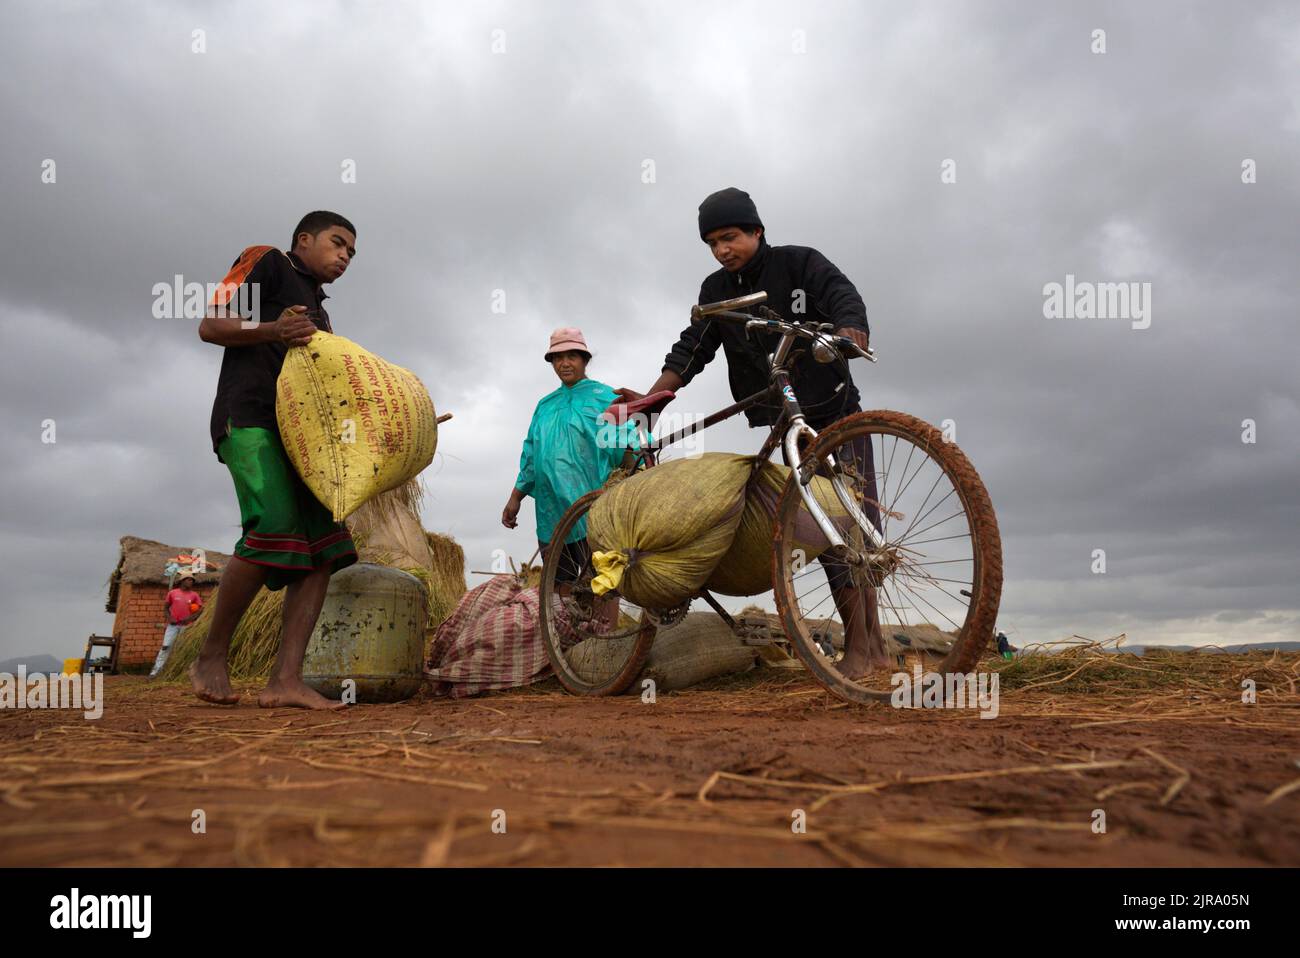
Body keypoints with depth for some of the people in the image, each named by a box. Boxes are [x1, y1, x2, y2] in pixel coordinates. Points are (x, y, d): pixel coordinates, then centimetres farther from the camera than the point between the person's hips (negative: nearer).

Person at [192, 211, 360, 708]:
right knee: (275, 527, -25)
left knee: (324, 542, -9)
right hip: (249, 417, -8)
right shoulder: (265, 262, 10)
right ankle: (210, 657, -5)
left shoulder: (319, 314, 31)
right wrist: (274, 332, -19)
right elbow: (210, 326, -1)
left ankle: (285, 680, -14)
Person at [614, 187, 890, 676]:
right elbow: (692, 348, 2)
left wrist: (849, 330, -43)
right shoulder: (716, 291, 9)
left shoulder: (800, 263, -4)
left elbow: (845, 299, -19)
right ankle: (861, 645, 1)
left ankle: (871, 640, 2)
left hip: (838, 417, -3)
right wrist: (651, 397, -12)